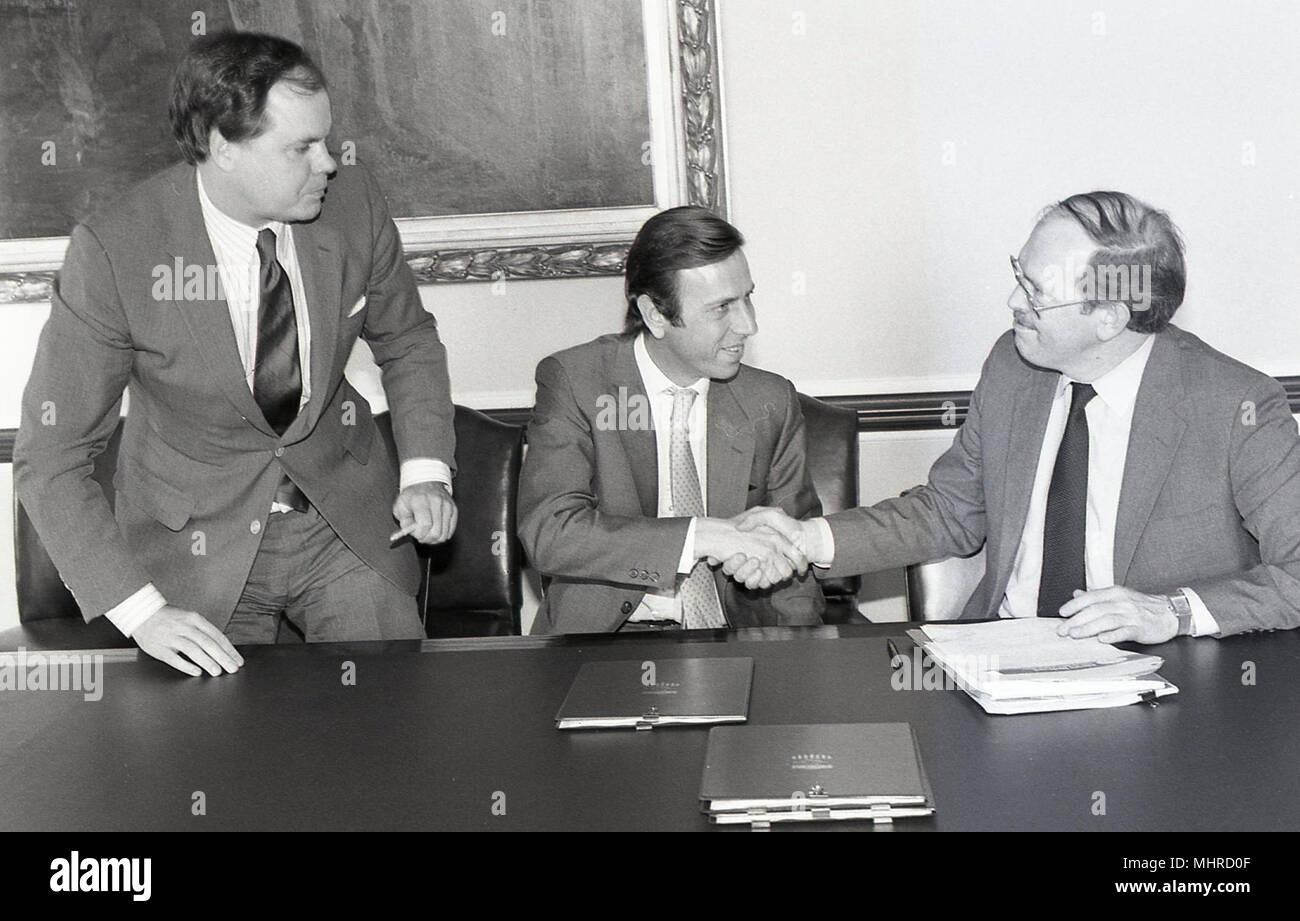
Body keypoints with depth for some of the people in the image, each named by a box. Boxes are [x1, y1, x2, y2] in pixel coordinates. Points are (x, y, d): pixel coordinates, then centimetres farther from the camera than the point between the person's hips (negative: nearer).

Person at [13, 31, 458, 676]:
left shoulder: (352, 203, -11)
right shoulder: (113, 253, -21)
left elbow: (407, 340, 8)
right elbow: (50, 459, -15)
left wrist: (426, 471, -7)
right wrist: (140, 610, -25)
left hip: (349, 524, 3)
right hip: (198, 539, -2)